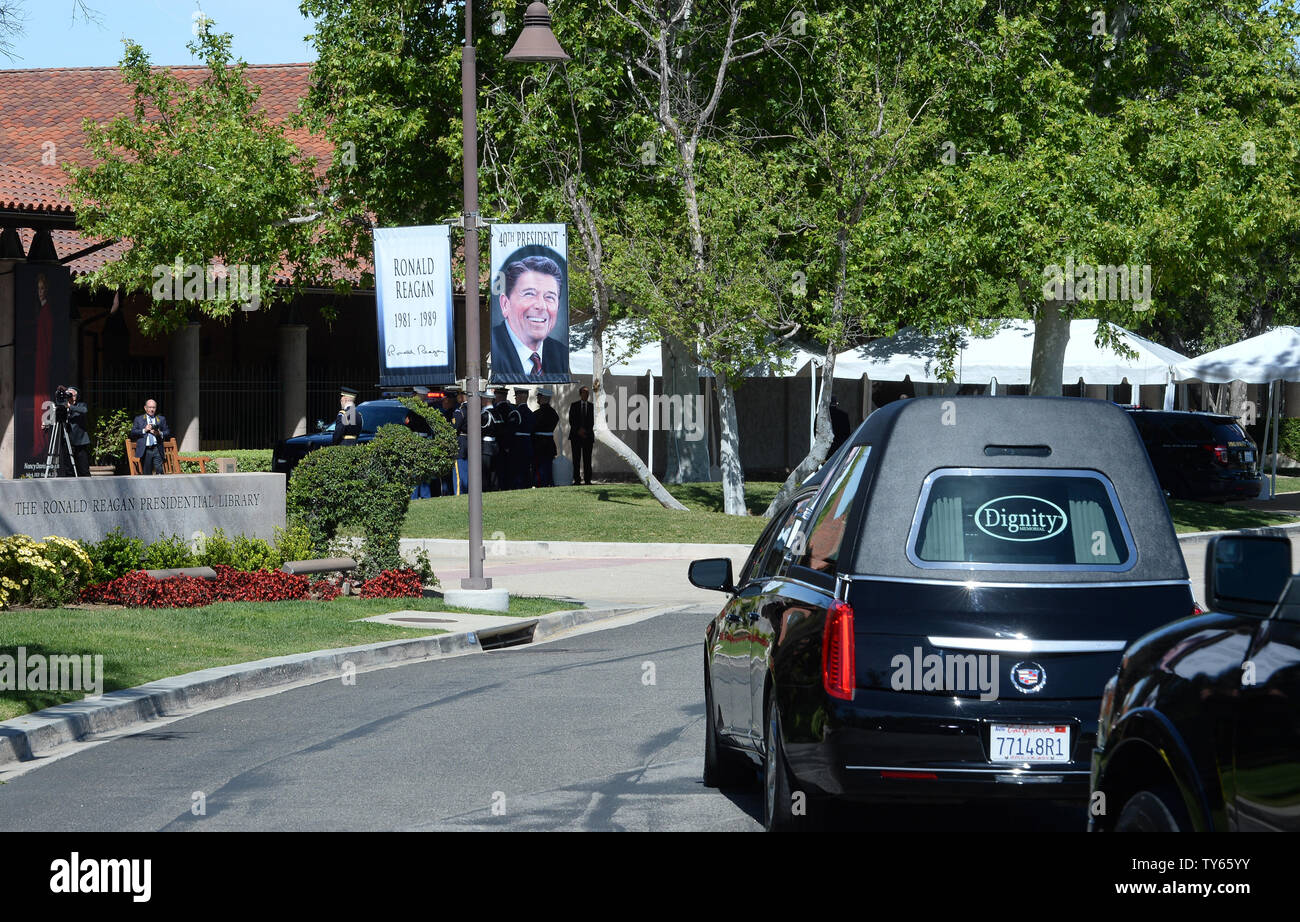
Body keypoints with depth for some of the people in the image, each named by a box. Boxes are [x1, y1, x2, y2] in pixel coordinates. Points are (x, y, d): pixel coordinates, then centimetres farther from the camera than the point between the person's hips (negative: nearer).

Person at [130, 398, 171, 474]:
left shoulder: (161, 419, 17)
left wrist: (160, 433, -9)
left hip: (157, 449, 0)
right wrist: (144, 430, -8)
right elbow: (133, 433, 3)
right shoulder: (138, 419, 14)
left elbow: (168, 433, 11)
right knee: (146, 473, -2)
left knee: (159, 470, -13)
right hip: (145, 450, 0)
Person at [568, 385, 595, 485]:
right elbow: (571, 420, 3)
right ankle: (577, 479, -1)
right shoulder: (574, 405, 8)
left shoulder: (592, 406, 9)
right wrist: (578, 430, -8)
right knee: (576, 458, -2)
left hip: (588, 435, 0)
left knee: (587, 459, -2)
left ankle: (588, 479, -2)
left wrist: (585, 430, -7)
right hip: (576, 435, 0)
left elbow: (592, 421, 6)